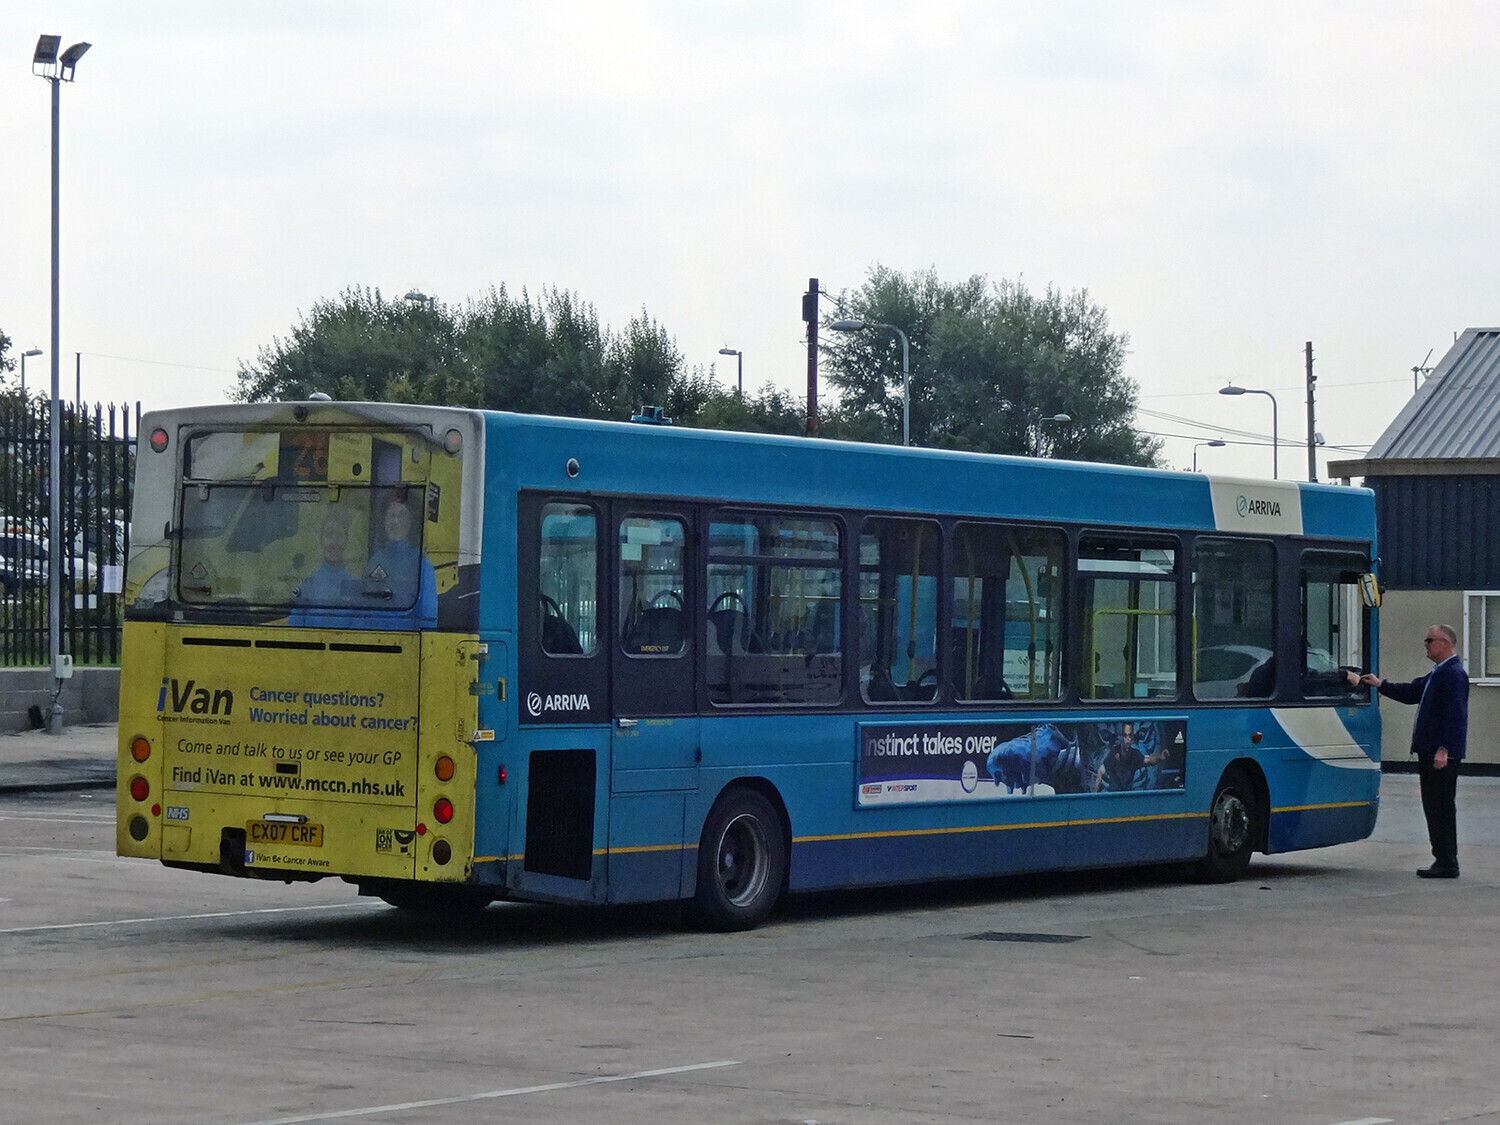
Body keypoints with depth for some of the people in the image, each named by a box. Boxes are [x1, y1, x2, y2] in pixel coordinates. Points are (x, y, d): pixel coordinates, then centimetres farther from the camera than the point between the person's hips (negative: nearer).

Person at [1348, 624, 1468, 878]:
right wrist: (1380, 684, 23)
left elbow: (1455, 714, -21)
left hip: (1443, 754, -11)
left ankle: (1447, 864, -5)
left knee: (1441, 806, -8)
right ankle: (1444, 861, 18)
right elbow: (1412, 693, 25)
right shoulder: (1438, 673, 19)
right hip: (1430, 752, 11)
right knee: (1434, 806, 13)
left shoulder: (1453, 674, -15)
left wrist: (1444, 749, -25)